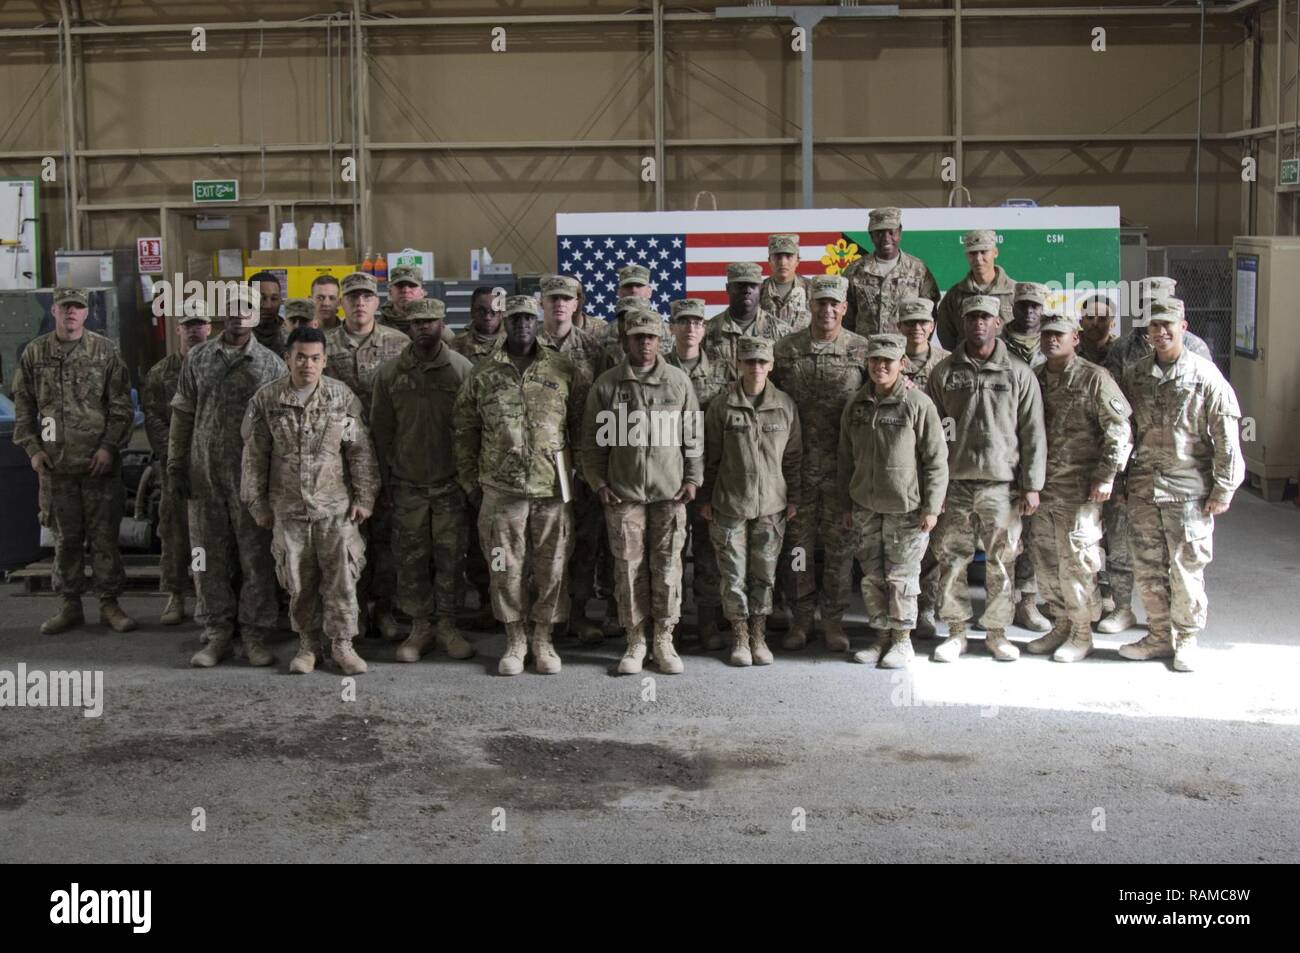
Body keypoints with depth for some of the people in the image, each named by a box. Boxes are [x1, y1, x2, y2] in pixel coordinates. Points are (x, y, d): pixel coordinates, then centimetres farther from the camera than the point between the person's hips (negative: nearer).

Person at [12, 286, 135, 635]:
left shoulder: (105, 351, 2)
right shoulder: (34, 353, 7)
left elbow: (121, 405, 0)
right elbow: (23, 406, 11)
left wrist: (109, 446, -9)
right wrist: (32, 448, 1)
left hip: (99, 462, -2)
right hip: (55, 463, 2)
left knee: (105, 535, 2)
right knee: (65, 538, 8)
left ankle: (109, 603, 10)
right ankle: (69, 605, 17)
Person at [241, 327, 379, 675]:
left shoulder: (342, 397, -2)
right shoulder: (266, 399, -1)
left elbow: (360, 451, 1)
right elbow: (254, 456, 4)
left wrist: (364, 497, -2)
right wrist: (258, 504, 4)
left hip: (336, 506, -1)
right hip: (288, 508, 1)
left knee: (341, 576, 0)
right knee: (298, 580, 8)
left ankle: (342, 643, 12)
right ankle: (307, 644, 21)